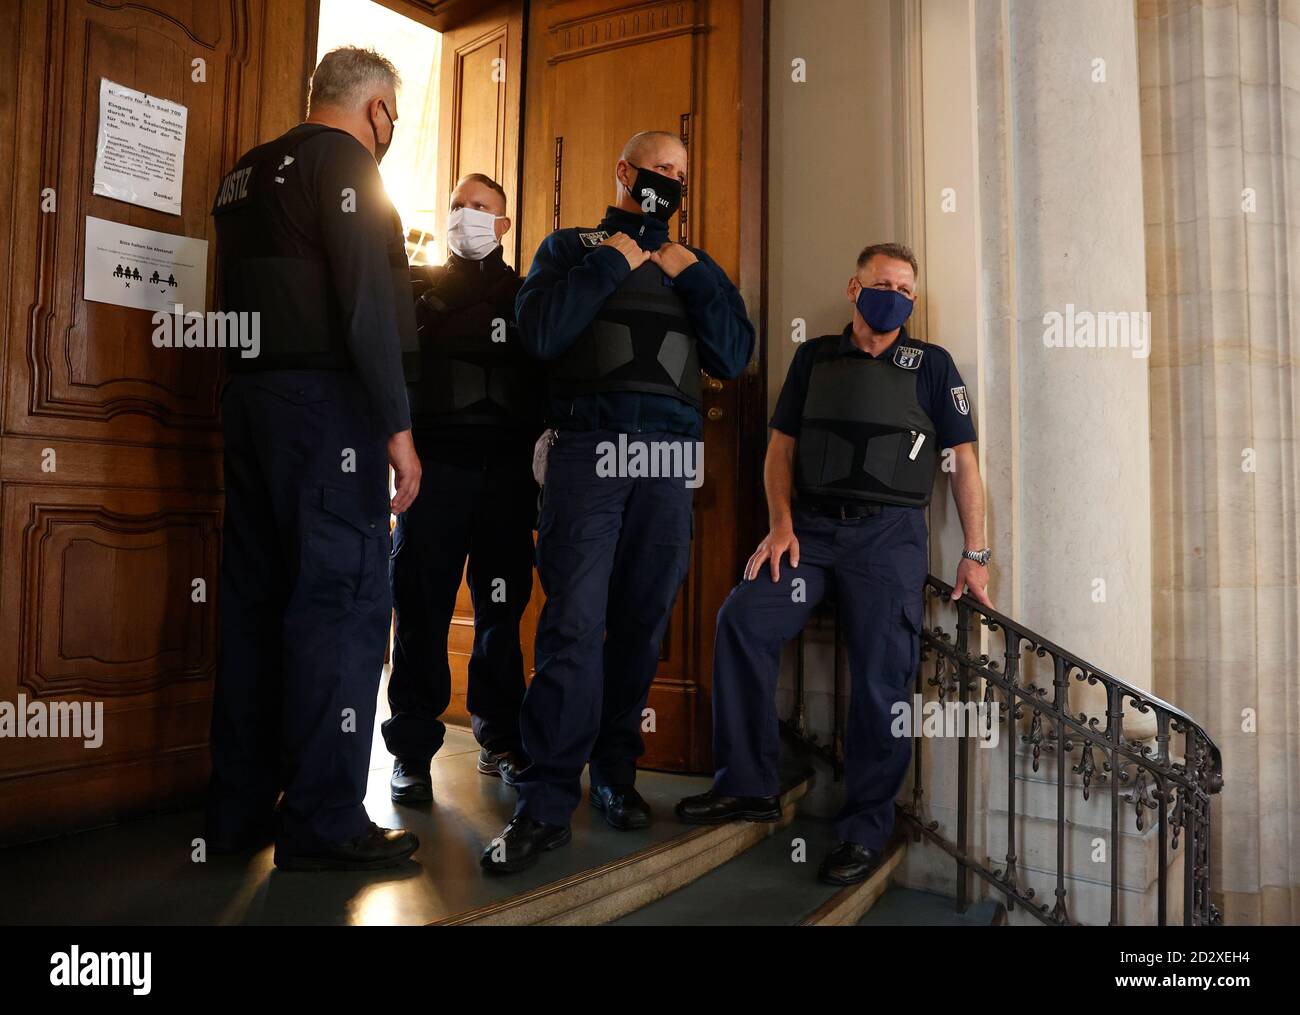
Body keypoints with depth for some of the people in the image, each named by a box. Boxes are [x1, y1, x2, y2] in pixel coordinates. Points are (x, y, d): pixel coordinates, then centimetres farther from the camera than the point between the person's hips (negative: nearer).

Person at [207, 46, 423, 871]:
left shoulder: (249, 174, 22)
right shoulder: (345, 161, -5)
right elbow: (366, 300, -16)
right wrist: (397, 425, -17)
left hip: (251, 398, 9)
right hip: (326, 401, -9)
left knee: (256, 596, 9)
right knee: (344, 597, -7)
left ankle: (240, 809, 16)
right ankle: (324, 821, -4)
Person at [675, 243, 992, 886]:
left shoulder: (931, 365, 10)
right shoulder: (814, 357, 15)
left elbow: (964, 460, 7)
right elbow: (781, 447, 13)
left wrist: (974, 553, 1)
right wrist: (781, 525, -2)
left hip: (889, 534, -2)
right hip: (811, 525, 2)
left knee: (880, 678, -5)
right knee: (741, 621, -17)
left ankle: (865, 828, 10)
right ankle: (747, 786, -4)